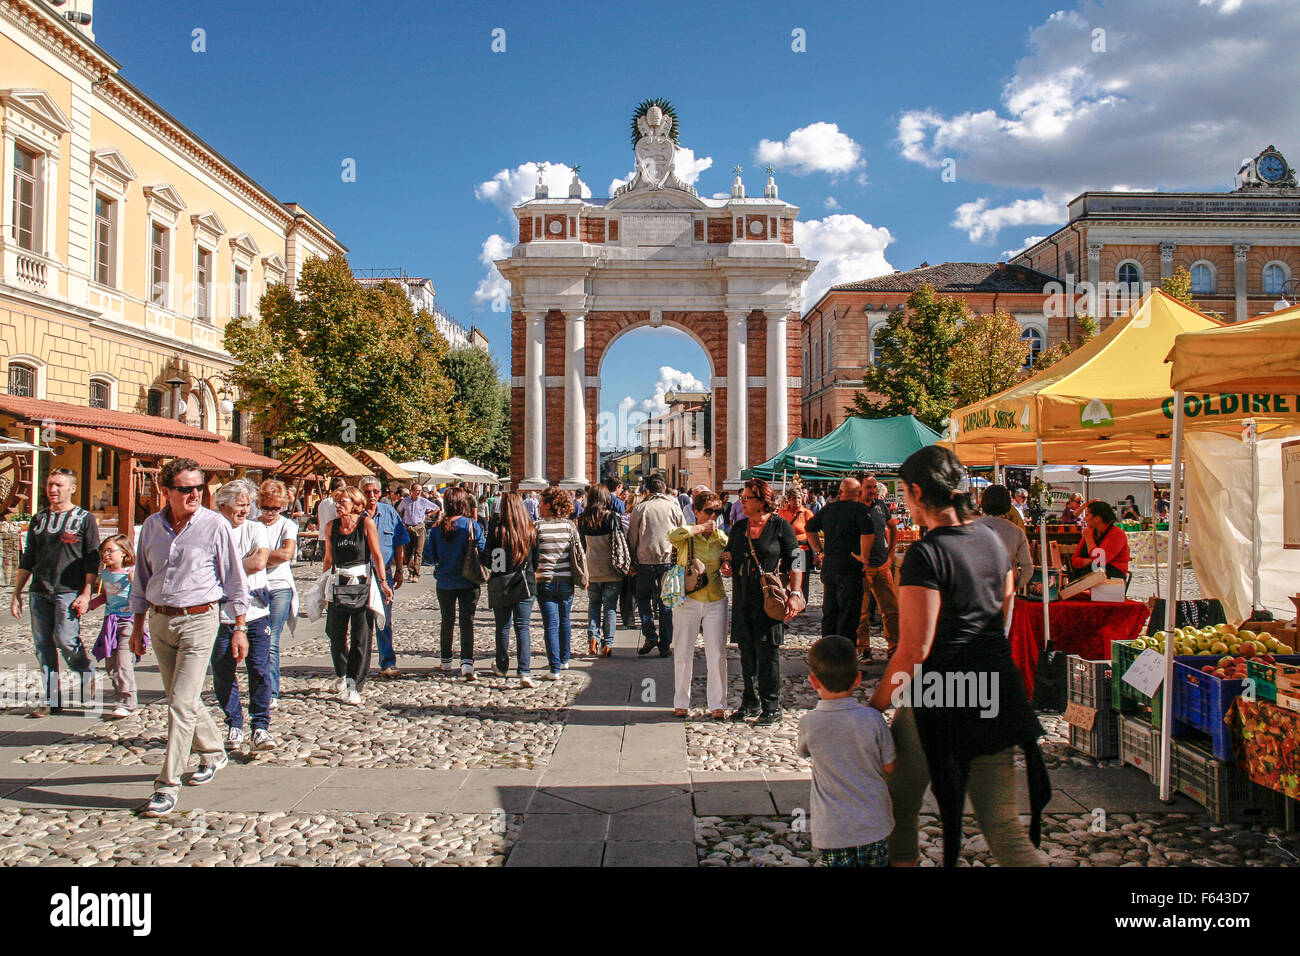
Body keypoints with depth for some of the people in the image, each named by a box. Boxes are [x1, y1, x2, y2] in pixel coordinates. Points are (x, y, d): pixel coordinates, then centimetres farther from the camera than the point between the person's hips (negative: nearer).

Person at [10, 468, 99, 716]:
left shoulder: (84, 519, 1)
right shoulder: (39, 519, 15)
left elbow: (93, 560, -2)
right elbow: (27, 560, 19)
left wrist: (86, 594, -10)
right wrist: (17, 593, 14)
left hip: (69, 591, -5)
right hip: (39, 593, 5)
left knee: (65, 639, -13)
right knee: (42, 645, 3)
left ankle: (88, 675, 14)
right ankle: (50, 699, 11)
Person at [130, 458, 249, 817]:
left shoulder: (215, 526, -8)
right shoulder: (151, 526, 5)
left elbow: (235, 579, -3)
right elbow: (142, 578, 15)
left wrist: (239, 627, -4)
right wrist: (137, 626, 15)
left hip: (199, 619, -5)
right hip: (159, 621, 5)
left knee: (182, 703, -9)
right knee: (182, 698, 16)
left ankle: (168, 785, -1)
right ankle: (213, 753, 36)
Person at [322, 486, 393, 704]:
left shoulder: (366, 524, -3)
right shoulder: (331, 527, 7)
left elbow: (377, 555, -2)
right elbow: (329, 559, 16)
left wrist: (383, 582, -8)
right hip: (338, 584, 3)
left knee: (360, 636, -4)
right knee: (336, 634, 7)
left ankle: (354, 686, 1)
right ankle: (341, 675, 32)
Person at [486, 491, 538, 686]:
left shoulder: (496, 528, -11)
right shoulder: (530, 530, -6)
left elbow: (488, 558, -6)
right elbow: (536, 560, 2)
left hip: (500, 584, 0)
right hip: (525, 585, 1)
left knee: (502, 627, 14)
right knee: (523, 628, 1)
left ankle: (502, 666, 30)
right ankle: (524, 672, -11)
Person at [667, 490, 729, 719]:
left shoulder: (722, 537, 6)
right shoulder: (687, 536, -5)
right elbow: (673, 536, -29)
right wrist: (701, 528, -22)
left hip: (715, 601, 3)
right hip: (687, 601, -3)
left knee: (717, 655, 3)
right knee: (683, 655, 4)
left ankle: (717, 704, 15)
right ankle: (681, 703, 18)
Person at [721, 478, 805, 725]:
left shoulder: (780, 526, -2)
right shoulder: (739, 527, 13)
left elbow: (795, 562, -4)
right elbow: (730, 554, 25)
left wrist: (795, 594, -12)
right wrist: (726, 565, 1)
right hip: (743, 599, 5)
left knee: (768, 651, -4)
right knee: (747, 651, 10)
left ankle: (771, 706, 6)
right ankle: (751, 702, 22)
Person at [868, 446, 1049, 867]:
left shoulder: (925, 554, -16)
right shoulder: (992, 540, 6)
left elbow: (913, 650, -18)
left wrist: (875, 707, -9)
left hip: (938, 700, -7)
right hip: (997, 694, 7)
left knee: (899, 809, 14)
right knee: (1002, 825, 10)